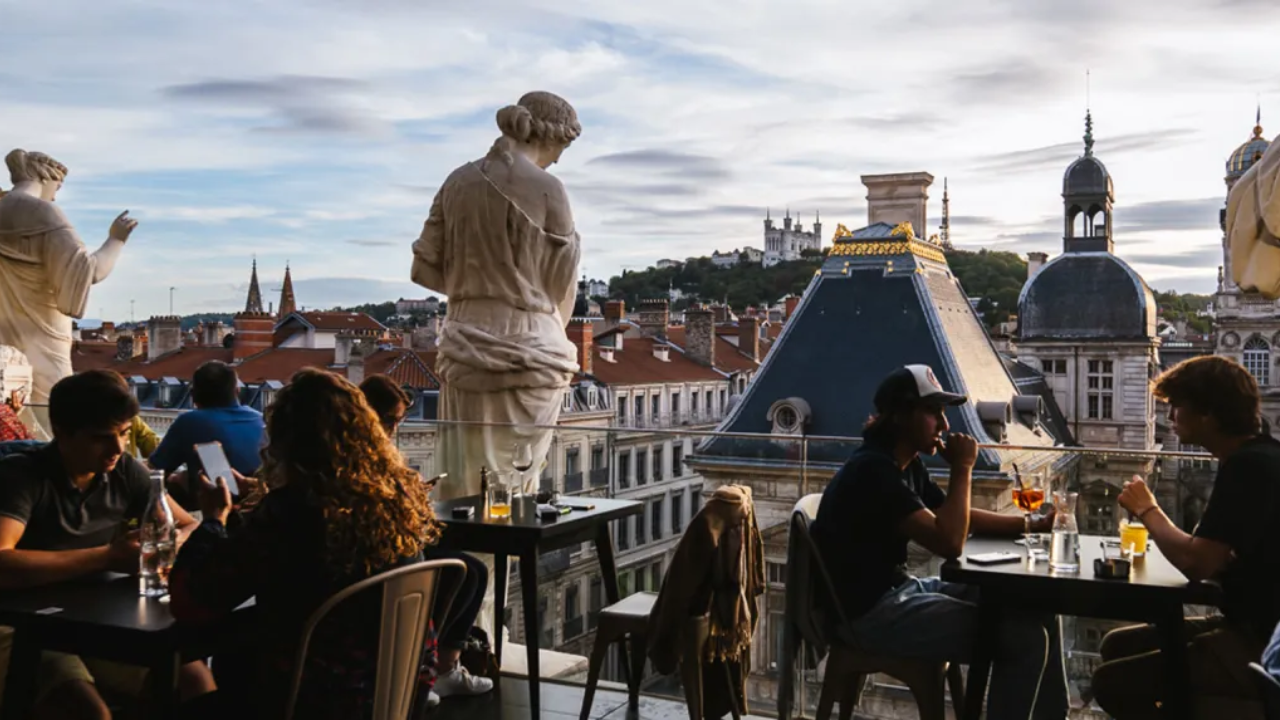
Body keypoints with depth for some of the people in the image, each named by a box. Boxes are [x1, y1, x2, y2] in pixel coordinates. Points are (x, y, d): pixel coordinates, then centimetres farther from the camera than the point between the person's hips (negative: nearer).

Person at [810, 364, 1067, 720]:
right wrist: (962, 469, -17)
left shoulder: (907, 466, 9)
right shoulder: (873, 471, -22)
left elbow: (962, 519, 21)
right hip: (871, 612, -10)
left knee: (1036, 612, 11)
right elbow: (949, 542, -27)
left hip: (901, 588, 10)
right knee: (1025, 638, -16)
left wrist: (1032, 524, 11)